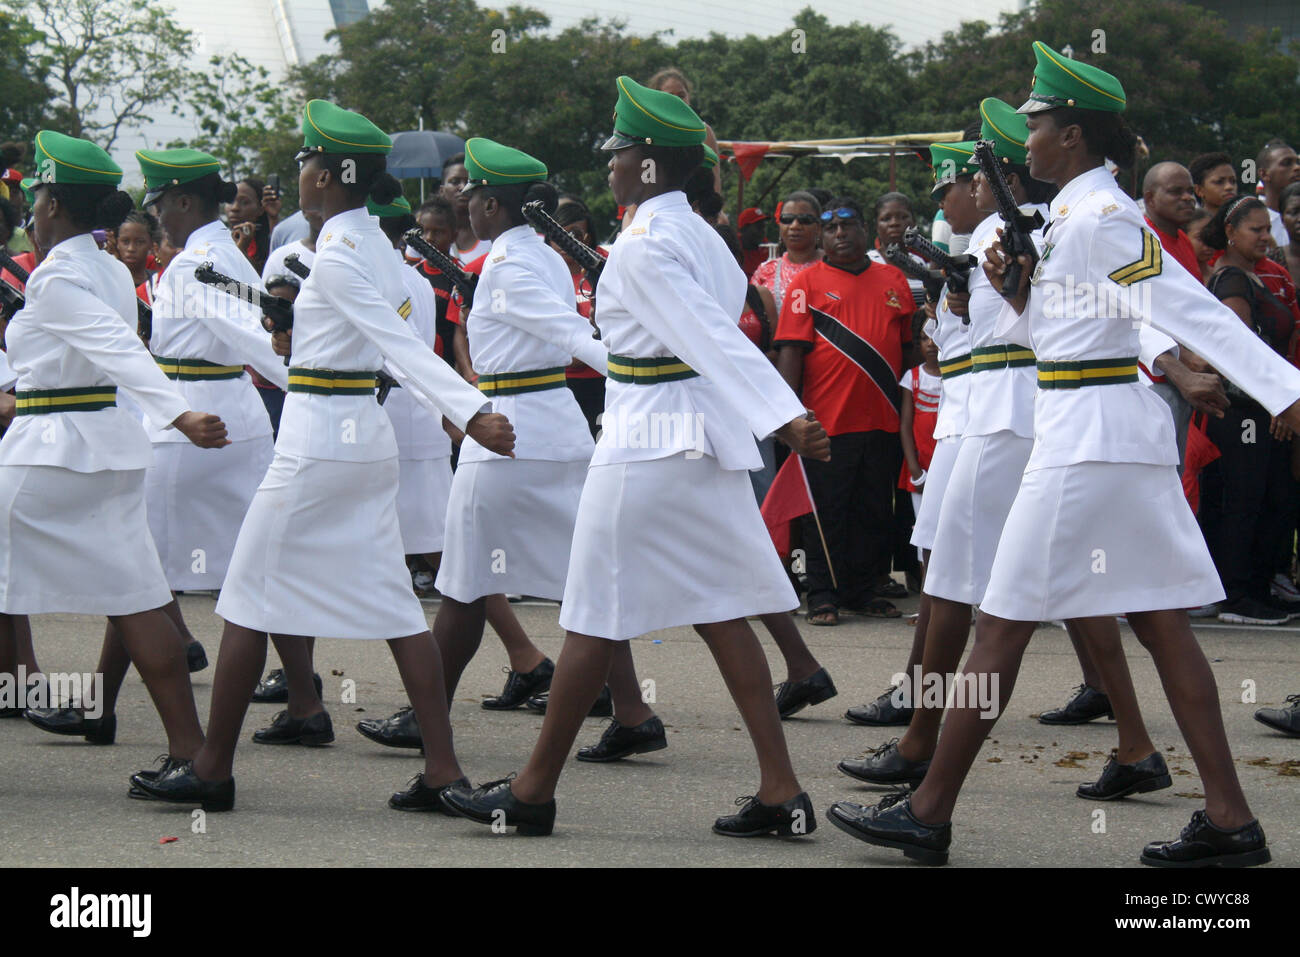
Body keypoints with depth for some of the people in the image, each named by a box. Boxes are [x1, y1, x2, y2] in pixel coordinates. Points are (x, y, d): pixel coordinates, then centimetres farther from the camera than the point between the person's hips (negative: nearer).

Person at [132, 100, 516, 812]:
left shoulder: (336, 255, -16)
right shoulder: (375, 245, 11)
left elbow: (404, 346, -26)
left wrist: (471, 413, -32)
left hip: (317, 438, -9)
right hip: (366, 432, 9)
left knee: (249, 597, 2)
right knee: (393, 602, 6)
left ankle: (212, 770, 8)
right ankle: (442, 768, 2)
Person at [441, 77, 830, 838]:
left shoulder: (642, 244, -16)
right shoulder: (700, 235, 11)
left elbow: (716, 334, -24)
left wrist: (783, 415, -31)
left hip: (644, 444, -8)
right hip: (706, 438, 9)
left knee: (596, 621, 0)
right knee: (720, 613, 7)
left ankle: (534, 793, 10)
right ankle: (781, 791, 3)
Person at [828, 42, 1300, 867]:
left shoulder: (1100, 217, -15)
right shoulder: (1078, 213, 15)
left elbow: (1191, 307, -22)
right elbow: (1047, 329, 22)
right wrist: (1020, 291, 2)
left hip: (1087, 439, -10)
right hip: (1127, 433, 10)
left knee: (1003, 624, -3)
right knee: (1161, 623, 7)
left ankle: (930, 813, 4)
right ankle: (1231, 821, 5)